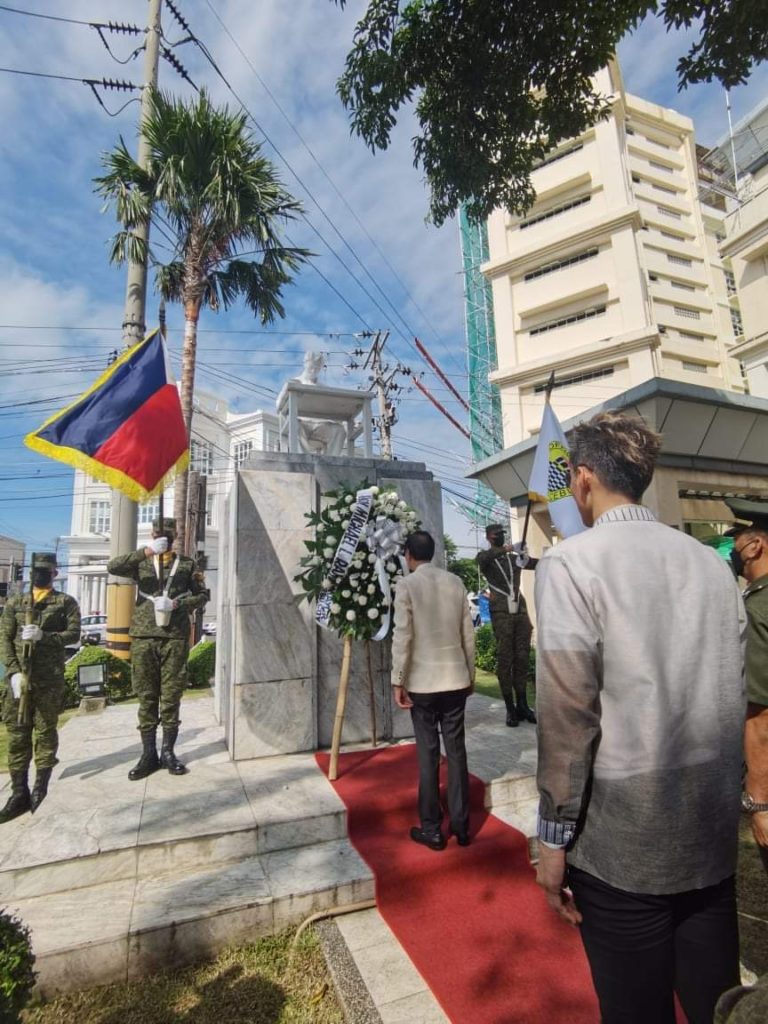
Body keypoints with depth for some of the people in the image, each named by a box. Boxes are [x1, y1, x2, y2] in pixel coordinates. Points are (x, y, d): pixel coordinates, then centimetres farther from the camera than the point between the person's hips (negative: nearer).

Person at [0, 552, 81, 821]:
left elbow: (74, 634, -4)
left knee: (45, 731, 4)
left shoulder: (66, 602, 5)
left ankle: (41, 788, 17)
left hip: (50, 679, -2)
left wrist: (43, 636, -20)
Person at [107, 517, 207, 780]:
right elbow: (113, 567, -7)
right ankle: (149, 754, 15)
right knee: (146, 697, 5)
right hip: (144, 636, 1)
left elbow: (202, 595, 9)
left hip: (175, 637, 0)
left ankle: (168, 752, 16)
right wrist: (145, 552, -16)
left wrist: (178, 604, -8)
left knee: (171, 697, 4)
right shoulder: (142, 563, 10)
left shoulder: (186, 564, 10)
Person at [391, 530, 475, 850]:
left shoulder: (406, 584, -9)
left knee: (428, 754, 6)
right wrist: (470, 674, 16)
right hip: (455, 679, 4)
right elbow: (468, 634, 6)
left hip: (423, 682, -4)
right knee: (457, 751, 12)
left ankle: (432, 830, 17)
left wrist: (398, 681, -7)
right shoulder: (455, 582, 3)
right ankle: (461, 826, 22)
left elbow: (402, 636, -14)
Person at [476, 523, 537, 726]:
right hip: (501, 614, -4)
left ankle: (522, 705, 11)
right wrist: (505, 549, -34)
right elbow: (485, 558, -18)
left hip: (521, 611, 4)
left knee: (522, 659, 4)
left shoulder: (515, 557, 17)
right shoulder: (485, 557, 6)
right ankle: (510, 708, 2)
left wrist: (526, 557, -15)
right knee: (505, 661, -3)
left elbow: (538, 564, 7)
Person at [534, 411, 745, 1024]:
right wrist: (727, 796, 19)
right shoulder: (712, 562, 3)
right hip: (715, 834, 6)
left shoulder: (571, 563, -15)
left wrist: (553, 839, -8)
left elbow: (567, 712, -18)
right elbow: (739, 699, 7)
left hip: (622, 837, -5)